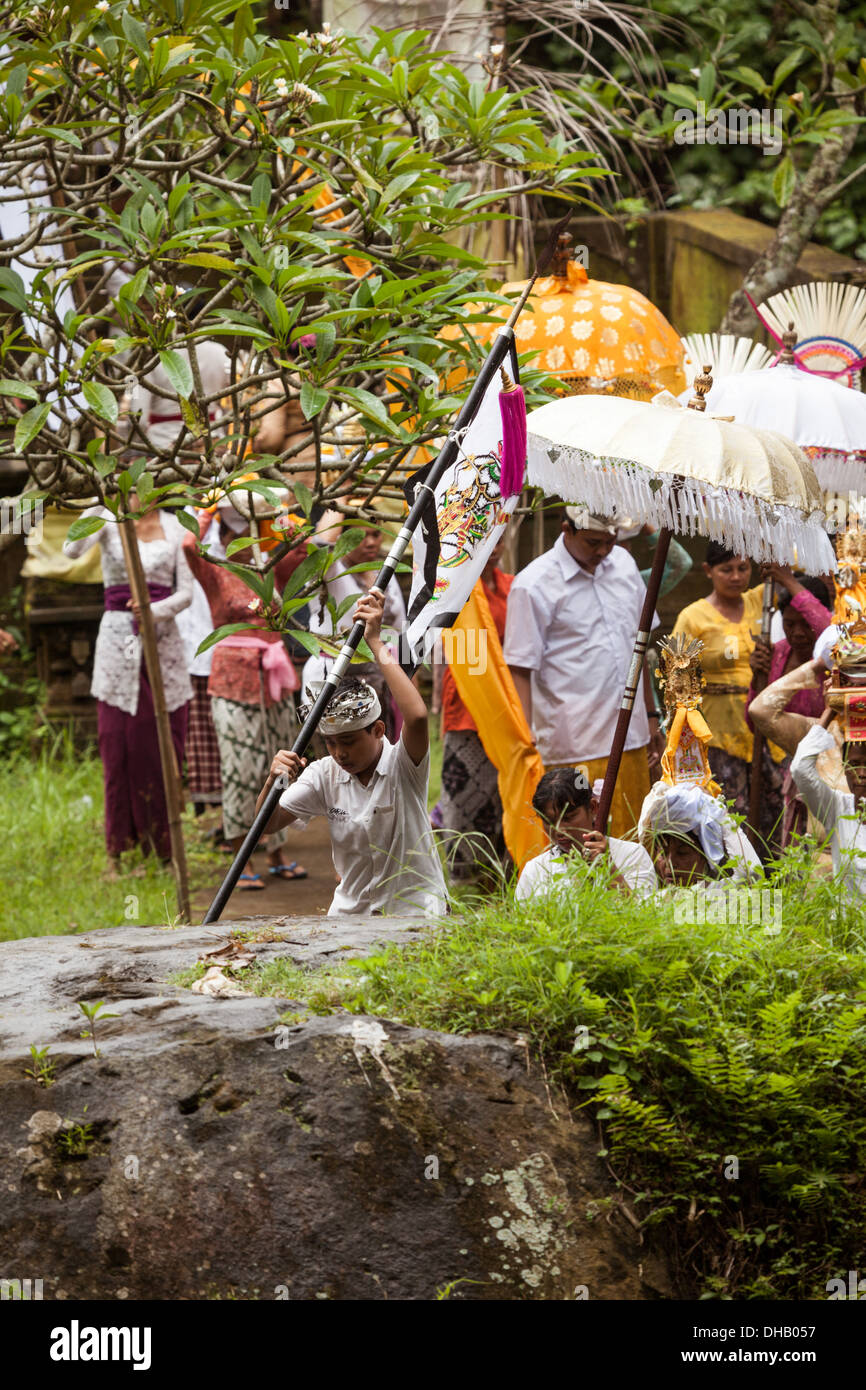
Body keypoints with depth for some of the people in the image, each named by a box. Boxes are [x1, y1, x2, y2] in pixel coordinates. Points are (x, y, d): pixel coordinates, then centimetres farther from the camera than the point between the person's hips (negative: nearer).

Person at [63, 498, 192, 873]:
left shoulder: (174, 527, 8)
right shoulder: (109, 521, 3)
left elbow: (186, 592, 4)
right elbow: (73, 549, -17)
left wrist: (156, 611, -15)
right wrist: (99, 505, -27)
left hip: (164, 641, 2)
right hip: (118, 638, -2)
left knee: (163, 747, 2)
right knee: (118, 747, -3)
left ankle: (163, 850, 10)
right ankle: (119, 854, 2)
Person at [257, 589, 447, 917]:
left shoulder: (402, 765, -13)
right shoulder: (324, 775, 1)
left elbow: (417, 716, -35)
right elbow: (268, 824, -1)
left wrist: (376, 643, -31)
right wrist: (273, 782, -24)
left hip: (414, 909, -4)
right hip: (350, 911, 4)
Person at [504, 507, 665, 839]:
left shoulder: (623, 564, 11)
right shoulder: (534, 585, -9)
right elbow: (520, 671, -10)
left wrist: (651, 716, 23)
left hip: (632, 738, 6)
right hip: (576, 749, -6)